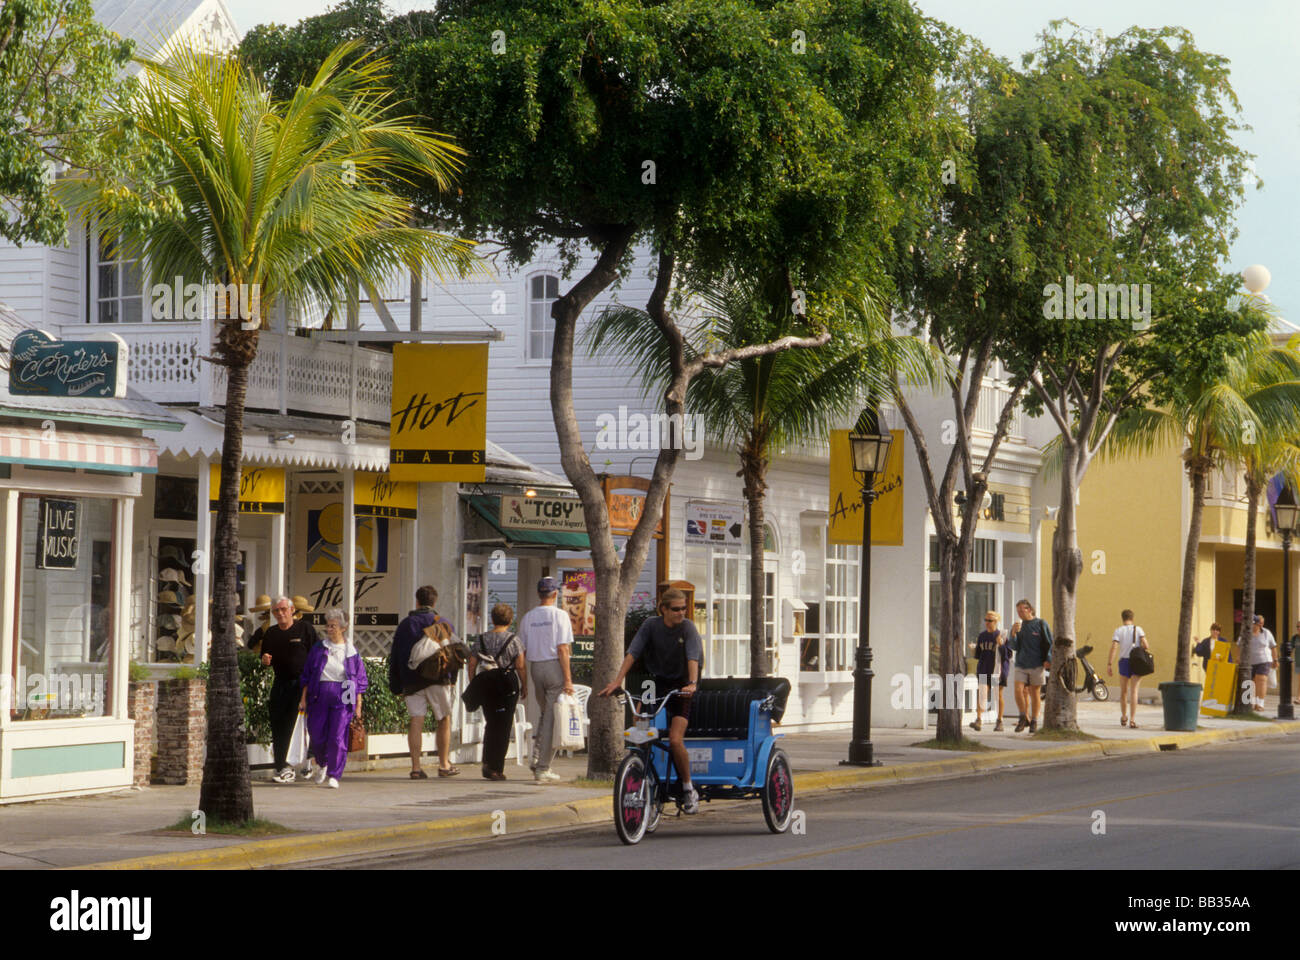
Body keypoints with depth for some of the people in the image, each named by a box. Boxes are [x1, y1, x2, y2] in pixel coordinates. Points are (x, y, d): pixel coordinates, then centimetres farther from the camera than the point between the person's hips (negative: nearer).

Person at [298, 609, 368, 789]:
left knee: (337, 738, -8)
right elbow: (307, 674, 11)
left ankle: (334, 776, -2)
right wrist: (304, 698, 5)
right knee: (317, 735, 5)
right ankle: (321, 764, 33)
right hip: (319, 696, 2)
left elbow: (360, 679, 7)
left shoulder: (352, 652, 4)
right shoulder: (319, 648, 7)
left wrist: (358, 705, 3)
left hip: (342, 699, -2)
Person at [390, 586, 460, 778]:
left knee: (416, 721, -1)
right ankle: (444, 765, 14)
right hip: (437, 681, -1)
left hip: (411, 681, 1)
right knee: (444, 721, 11)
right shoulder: (444, 624, 3)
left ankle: (415, 768, -8)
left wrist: (396, 684, 11)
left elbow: (395, 658, 8)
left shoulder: (405, 625, 8)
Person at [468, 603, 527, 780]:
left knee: (491, 724, 18)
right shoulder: (513, 640, -5)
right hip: (508, 686, -3)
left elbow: (471, 664, 4)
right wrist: (524, 686, 1)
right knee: (503, 727, 3)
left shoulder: (481, 640, 5)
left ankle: (487, 762, 11)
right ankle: (496, 768, 2)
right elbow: (521, 666, -10)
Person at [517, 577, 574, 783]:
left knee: (544, 714, 21)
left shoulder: (528, 617, 8)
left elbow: (522, 652, 8)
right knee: (553, 718, -1)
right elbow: (562, 649, -12)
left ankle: (537, 759, 9)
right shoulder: (560, 615, -6)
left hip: (536, 667, 5)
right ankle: (543, 768, -2)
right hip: (555, 666, -5)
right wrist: (567, 679, -12)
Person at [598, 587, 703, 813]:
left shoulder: (688, 628, -11)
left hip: (681, 687, -4)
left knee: (675, 740, -16)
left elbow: (693, 657, -24)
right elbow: (633, 652, -12)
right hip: (657, 682, 4)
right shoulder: (651, 625, -5)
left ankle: (689, 790, 2)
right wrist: (618, 680, -23)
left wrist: (692, 683, -42)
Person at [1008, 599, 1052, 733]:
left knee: (1035, 693, 3)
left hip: (1037, 665, -3)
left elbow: (1049, 644, 1)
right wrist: (1013, 633, -11)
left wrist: (1048, 659, -9)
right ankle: (1024, 717, 6)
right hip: (1021, 665, 3)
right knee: (1019, 690, -11)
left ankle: (1034, 721, 14)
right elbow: (1014, 647, 5)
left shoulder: (1041, 624, -1)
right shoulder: (1018, 626, 9)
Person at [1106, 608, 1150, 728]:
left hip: (1124, 661, 1)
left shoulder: (1118, 630, 1)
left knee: (1123, 691, 17)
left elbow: (1113, 647, -10)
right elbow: (1145, 645, -11)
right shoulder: (1138, 629, 1)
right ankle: (1132, 719, -14)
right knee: (1134, 691, -3)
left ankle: (1123, 717, 32)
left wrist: (1109, 664, -11)